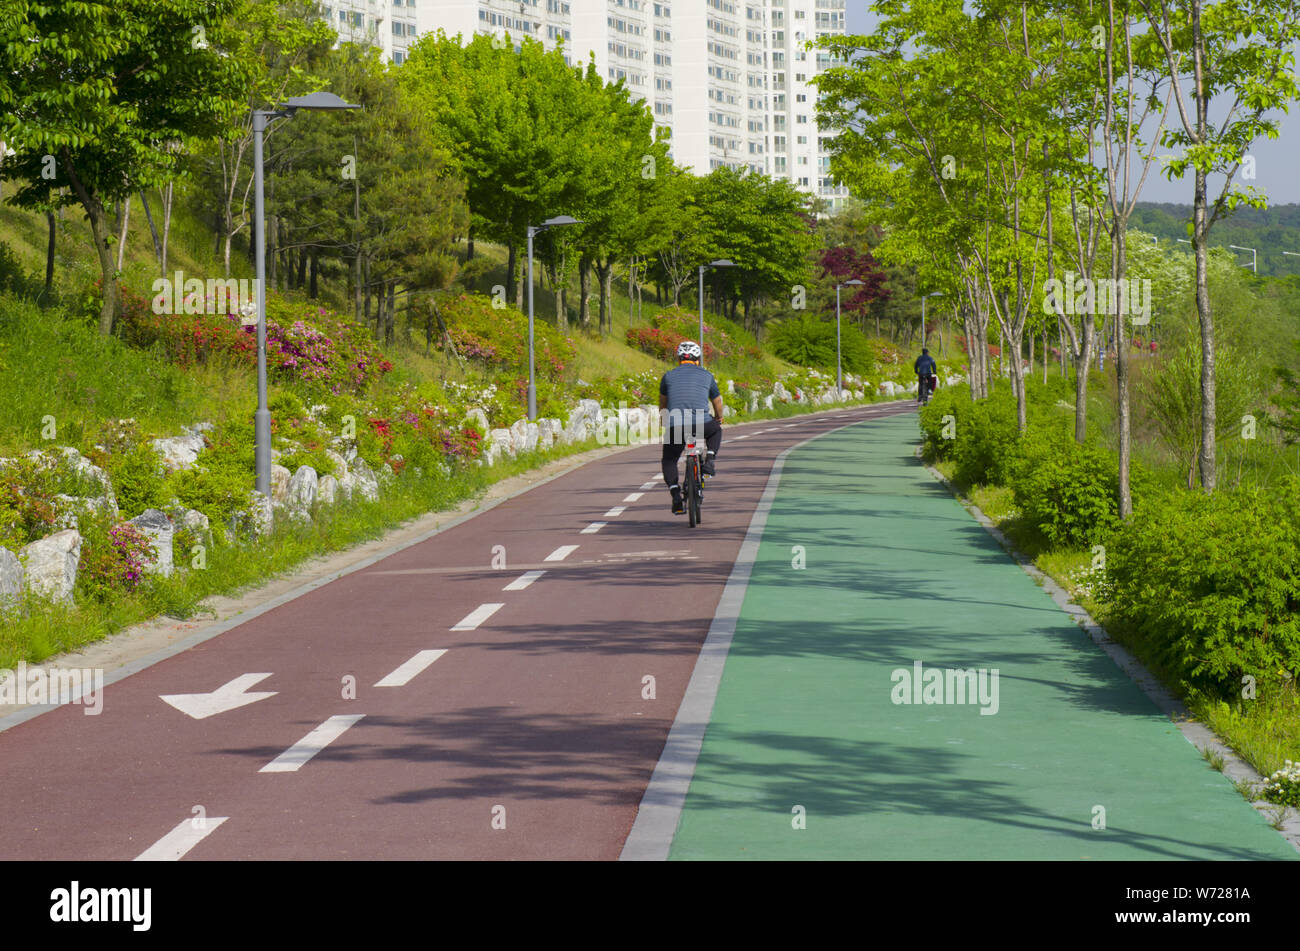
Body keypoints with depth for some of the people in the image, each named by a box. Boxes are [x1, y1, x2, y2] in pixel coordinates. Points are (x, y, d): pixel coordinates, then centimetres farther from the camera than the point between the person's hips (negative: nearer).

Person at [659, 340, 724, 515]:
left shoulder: (669, 376, 18)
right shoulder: (706, 375, 18)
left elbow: (662, 404, 33)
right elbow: (718, 404, 31)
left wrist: (665, 420, 54)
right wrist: (718, 419, 53)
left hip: (675, 426, 0)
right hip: (701, 424, 0)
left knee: (669, 461, 19)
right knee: (716, 430, 34)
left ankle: (676, 498, 1)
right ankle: (708, 462, 13)